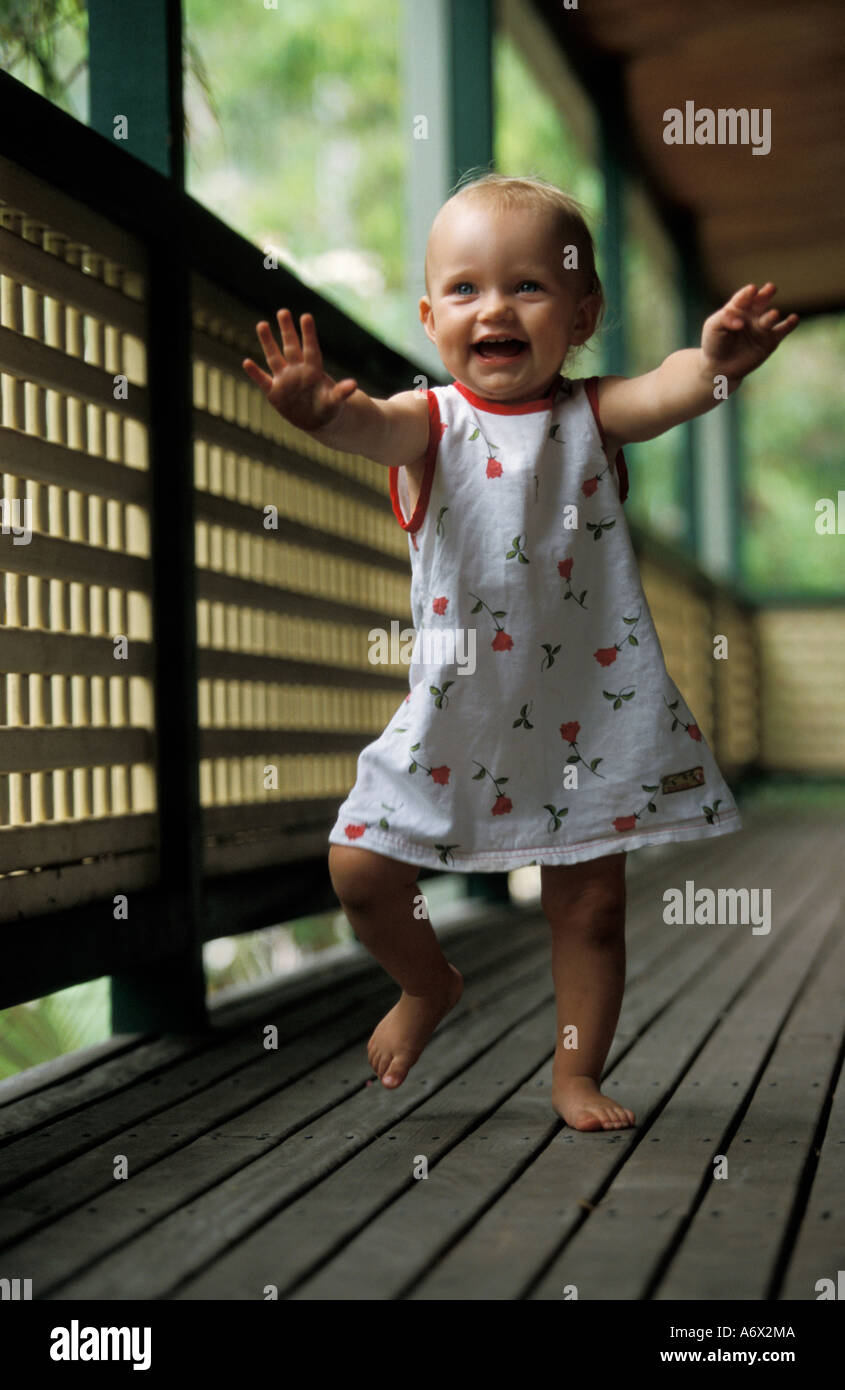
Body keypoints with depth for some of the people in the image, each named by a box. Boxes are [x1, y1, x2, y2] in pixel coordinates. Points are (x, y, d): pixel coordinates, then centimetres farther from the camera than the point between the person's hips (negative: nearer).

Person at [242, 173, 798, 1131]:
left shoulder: (590, 417, -1)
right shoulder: (433, 422, -4)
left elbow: (662, 392, -23)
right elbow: (376, 426, -27)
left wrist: (714, 361, -48)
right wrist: (326, 410, -53)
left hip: (587, 714, 0)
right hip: (455, 714, 0)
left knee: (590, 905, 8)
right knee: (361, 870, 0)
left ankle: (577, 1075, 30)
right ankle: (428, 985, 31)